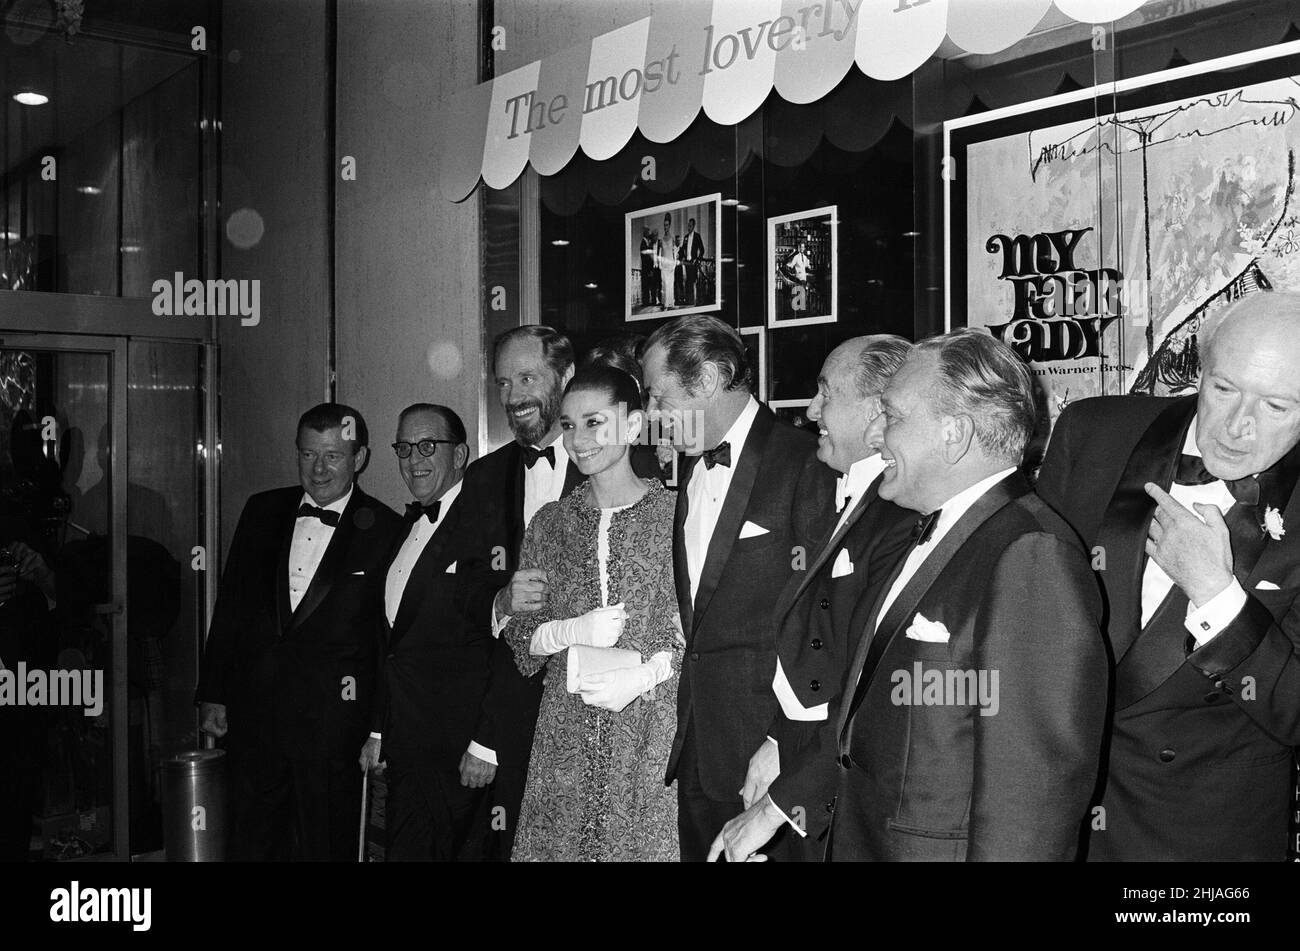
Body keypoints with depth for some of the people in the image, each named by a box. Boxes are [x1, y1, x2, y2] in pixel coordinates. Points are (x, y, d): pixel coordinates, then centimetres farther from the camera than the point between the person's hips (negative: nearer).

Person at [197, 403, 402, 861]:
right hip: (253, 716, 4)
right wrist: (212, 694, 9)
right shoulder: (263, 511, 8)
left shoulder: (385, 531, -4)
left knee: (326, 846, 6)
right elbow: (229, 606, 11)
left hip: (332, 722, -3)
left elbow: (391, 635, -2)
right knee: (249, 844, 11)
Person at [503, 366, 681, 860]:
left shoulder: (676, 515, -3)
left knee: (647, 844, -1)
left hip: (654, 732, -3)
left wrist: (644, 675, -15)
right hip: (566, 738, 3)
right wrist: (570, 632, -10)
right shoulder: (550, 523, 9)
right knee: (560, 843, 5)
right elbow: (519, 638, 9)